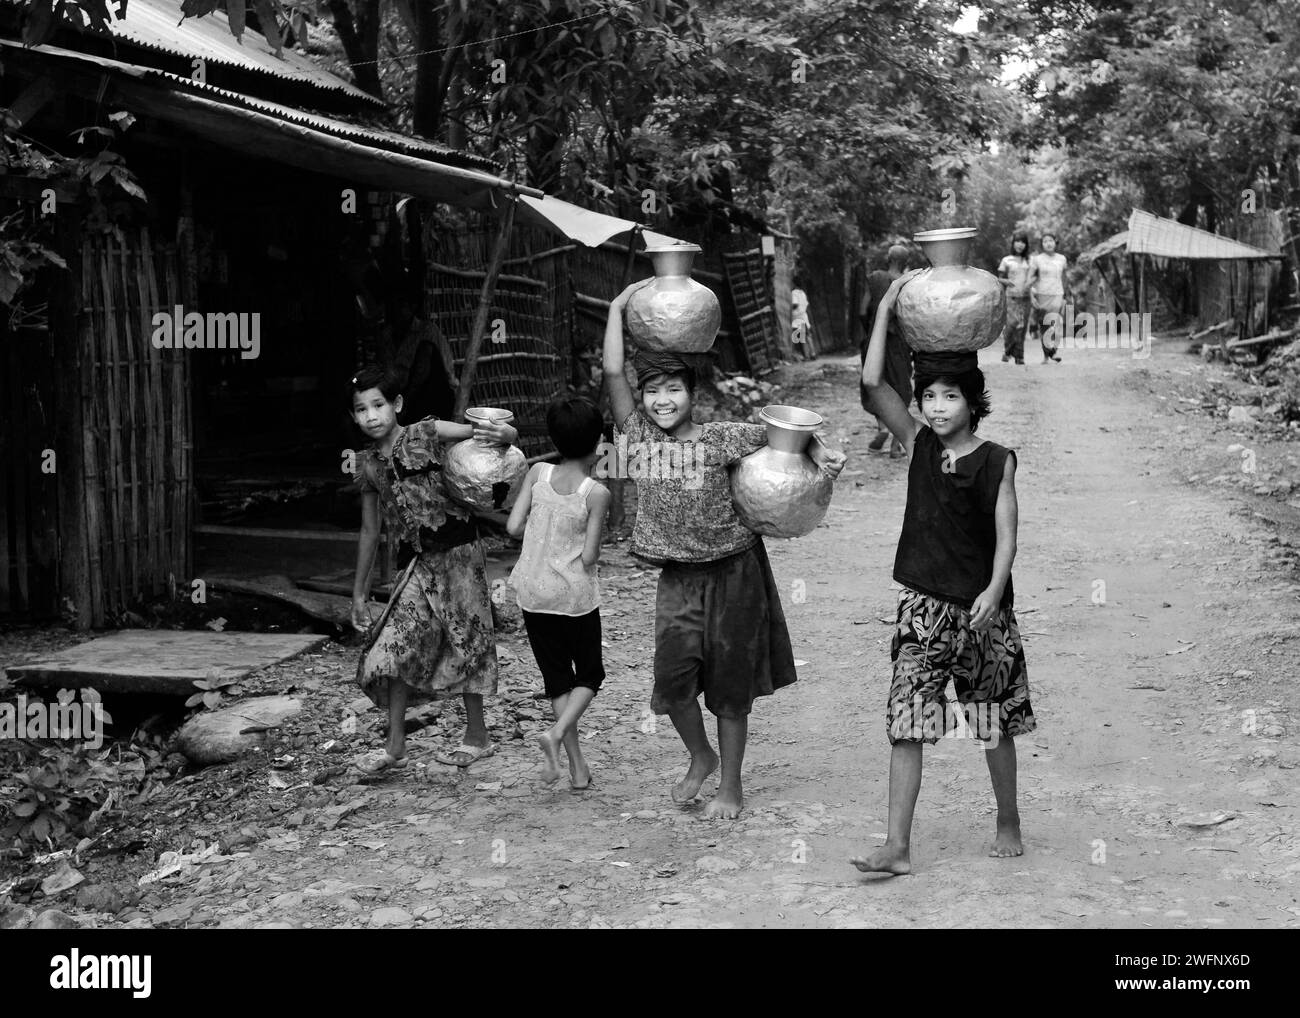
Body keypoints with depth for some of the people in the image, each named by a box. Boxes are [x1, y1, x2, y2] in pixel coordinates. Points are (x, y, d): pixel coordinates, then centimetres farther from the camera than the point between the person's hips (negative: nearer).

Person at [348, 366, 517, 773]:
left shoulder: (428, 433, -6)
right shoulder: (367, 464, 6)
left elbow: (509, 434, -6)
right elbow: (369, 532, 15)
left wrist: (500, 434, -30)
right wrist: (359, 592, 17)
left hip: (457, 551, -4)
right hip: (415, 561, 4)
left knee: (464, 641, 1)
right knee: (395, 645, -2)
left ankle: (477, 735, 16)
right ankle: (396, 746, 8)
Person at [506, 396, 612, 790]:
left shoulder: (538, 473, -5)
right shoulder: (596, 493, -14)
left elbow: (513, 526, -6)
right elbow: (589, 558, -14)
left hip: (534, 592, 3)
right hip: (576, 595, -3)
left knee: (557, 677, 13)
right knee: (590, 674, 16)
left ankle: (578, 766, 12)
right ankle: (557, 732, -9)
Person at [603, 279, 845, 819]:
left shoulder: (720, 436, -8)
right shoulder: (639, 437, -2)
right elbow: (612, 374, -8)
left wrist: (818, 453, -19)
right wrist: (618, 307, -6)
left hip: (732, 569, -2)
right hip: (678, 576, 2)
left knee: (730, 686, 6)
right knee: (672, 679, -3)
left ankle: (731, 787, 22)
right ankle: (700, 758, 27)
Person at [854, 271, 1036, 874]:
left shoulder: (996, 461, -3)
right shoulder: (918, 445, 3)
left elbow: (1006, 535, -7)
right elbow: (871, 383, -6)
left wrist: (992, 592, -23)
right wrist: (886, 309, -8)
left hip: (981, 606, -2)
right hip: (923, 604, 2)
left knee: (994, 723, 11)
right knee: (906, 722, -6)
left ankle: (1008, 822, 32)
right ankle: (898, 846, -3)